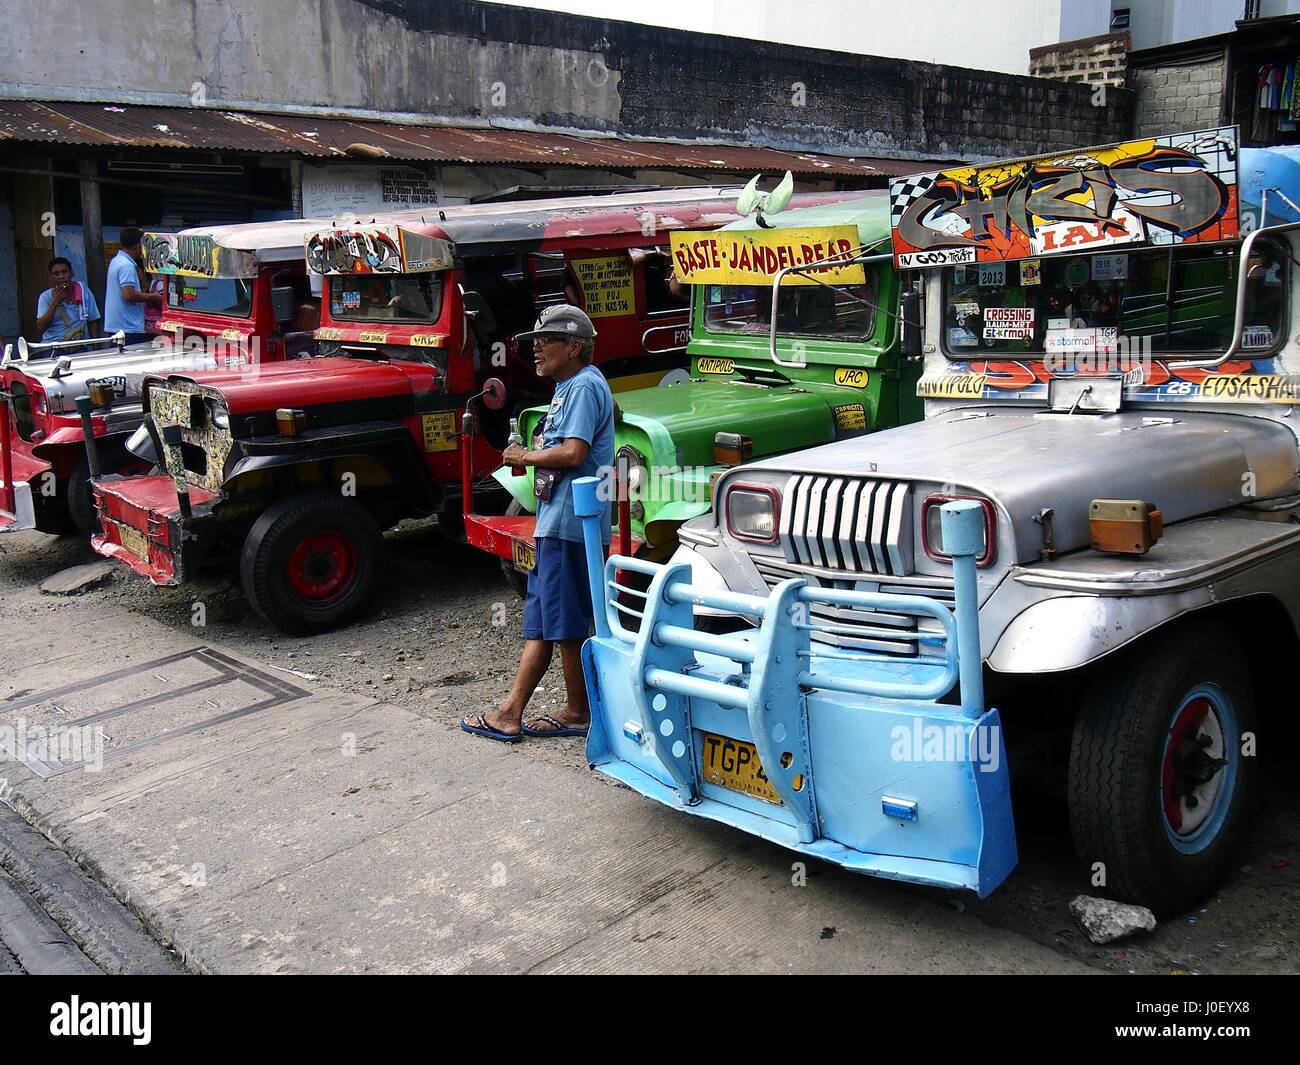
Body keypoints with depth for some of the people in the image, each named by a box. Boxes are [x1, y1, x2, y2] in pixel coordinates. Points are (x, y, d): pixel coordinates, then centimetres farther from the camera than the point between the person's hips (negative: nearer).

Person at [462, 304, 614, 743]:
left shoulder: (584, 386, -14)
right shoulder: (568, 386, 18)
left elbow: (574, 453, -24)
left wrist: (526, 457, -11)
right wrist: (536, 447, 8)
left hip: (570, 522, -11)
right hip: (557, 520, 11)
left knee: (566, 623, -1)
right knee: (540, 618, 12)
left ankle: (578, 713, 10)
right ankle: (511, 712, 17)